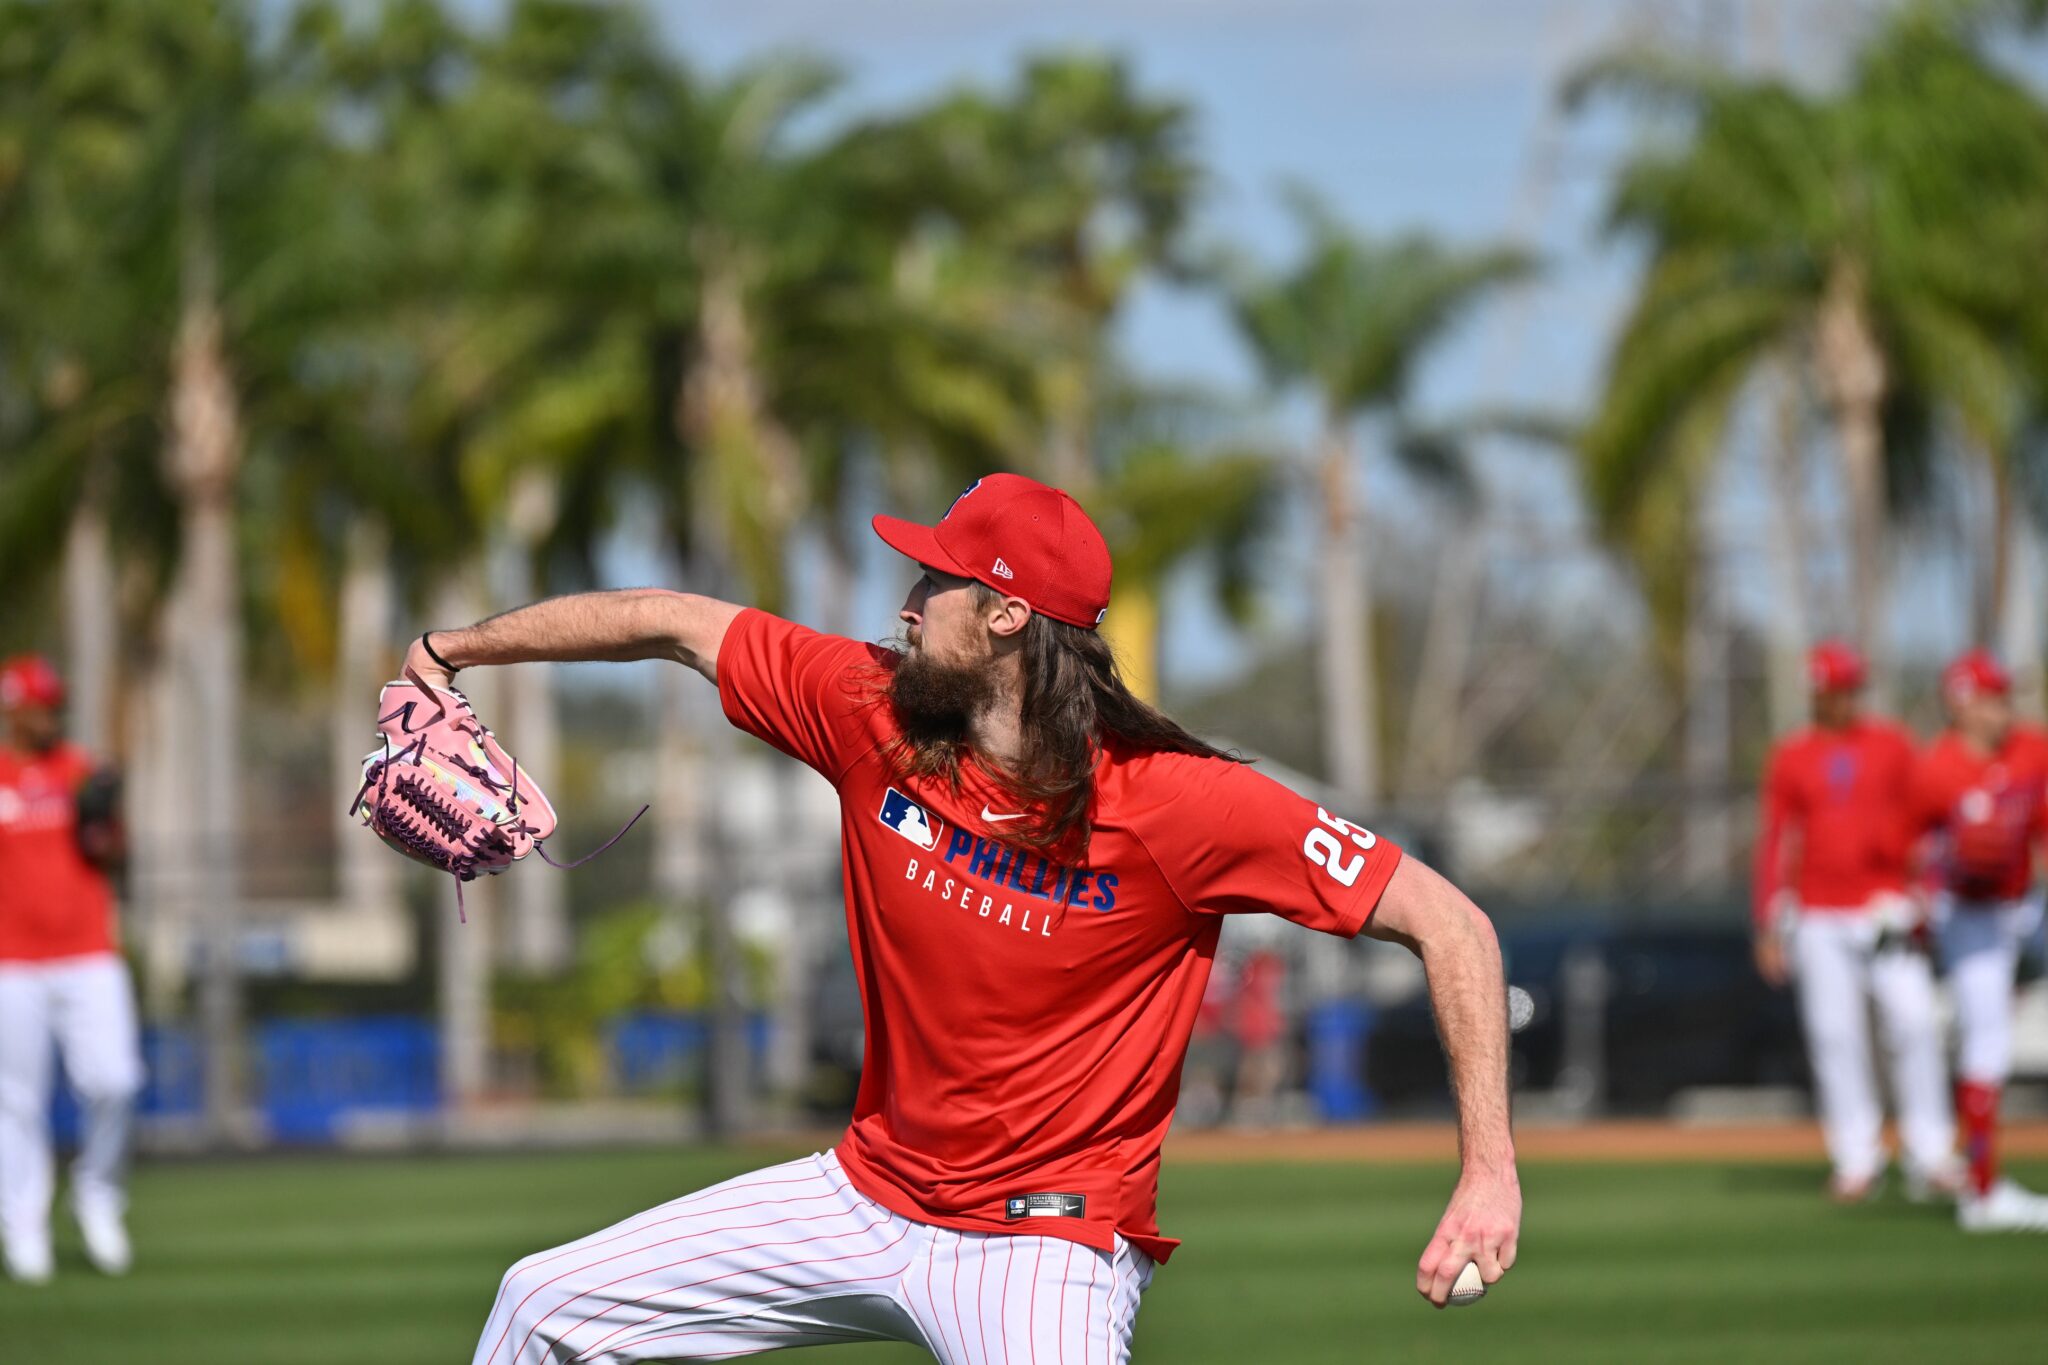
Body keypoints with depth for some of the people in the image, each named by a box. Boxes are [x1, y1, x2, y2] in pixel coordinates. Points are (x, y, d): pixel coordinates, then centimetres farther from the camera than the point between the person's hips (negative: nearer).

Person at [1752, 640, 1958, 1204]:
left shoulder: (1893, 745, 7)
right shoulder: (1790, 757, 7)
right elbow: (1773, 841, 8)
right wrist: (1768, 925, 3)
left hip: (1888, 907, 0)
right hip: (1819, 918, 1)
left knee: (1915, 1023, -10)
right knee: (1835, 1035, -1)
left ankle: (1929, 1157, -5)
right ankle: (1856, 1159, 6)